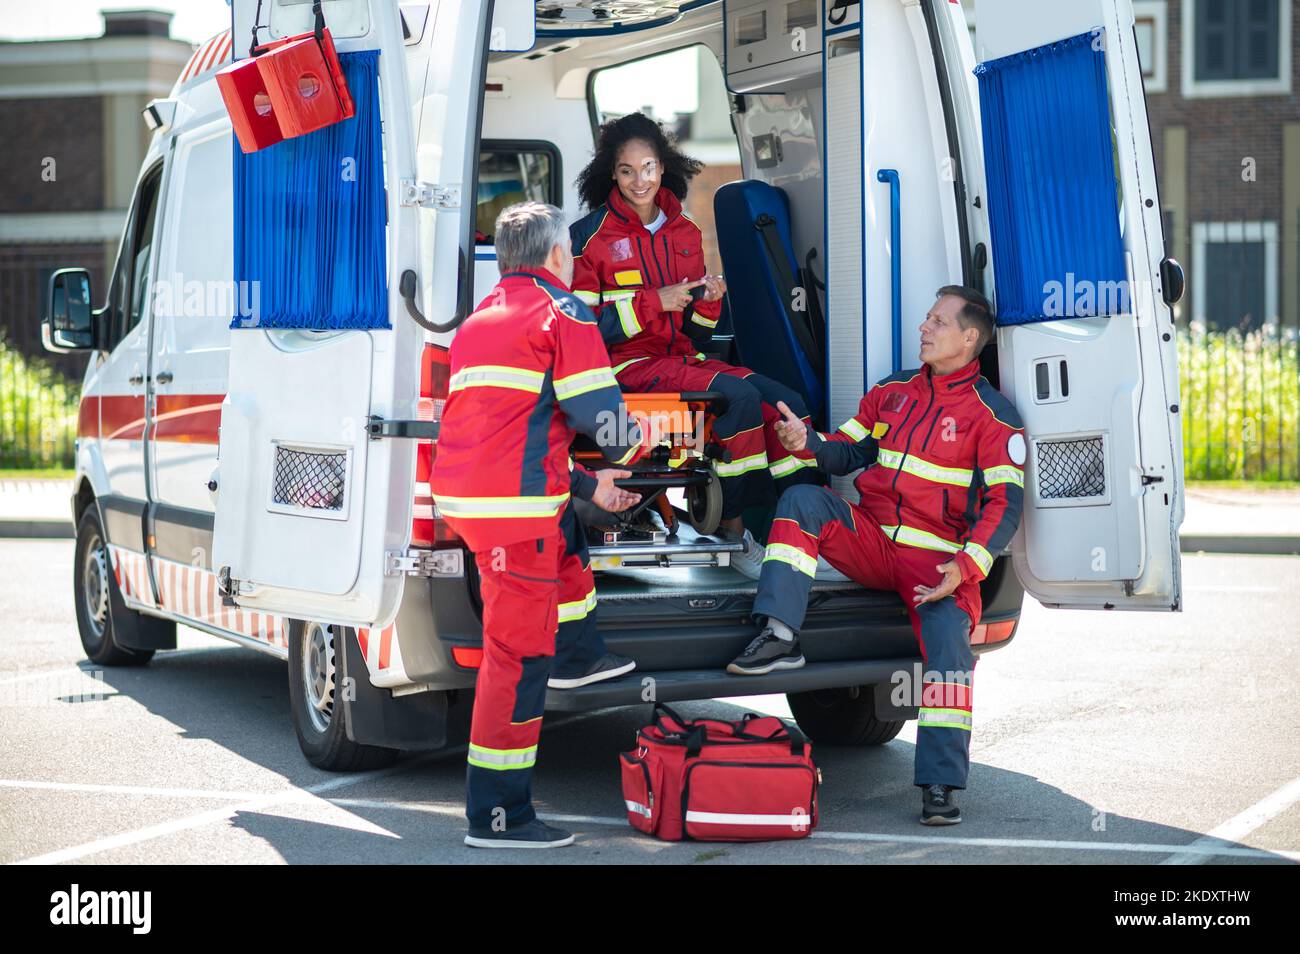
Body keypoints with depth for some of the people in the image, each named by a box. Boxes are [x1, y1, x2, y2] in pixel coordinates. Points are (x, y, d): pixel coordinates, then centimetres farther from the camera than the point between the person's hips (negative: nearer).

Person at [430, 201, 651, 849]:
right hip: (513, 506, -9)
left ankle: (578, 657, 44)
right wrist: (638, 440, 14)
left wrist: (587, 484, 32)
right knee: (518, 654, -5)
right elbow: (600, 417, -9)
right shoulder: (560, 311, -1)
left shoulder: (482, 317, 25)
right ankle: (497, 815, -4)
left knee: (566, 528, 36)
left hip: (461, 494, 9)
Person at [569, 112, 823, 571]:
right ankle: (733, 534, -21)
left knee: (787, 403, -13)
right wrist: (654, 302, -15)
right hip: (627, 364, -6)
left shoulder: (685, 233, 13)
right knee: (739, 395, -29)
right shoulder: (591, 236, -5)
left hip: (680, 359, 7)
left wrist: (709, 302, -4)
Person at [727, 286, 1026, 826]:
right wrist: (807, 441, -7)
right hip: (871, 539, 5)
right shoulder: (892, 391, 16)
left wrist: (967, 567, -20)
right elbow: (846, 454, 16)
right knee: (802, 501, -18)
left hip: (936, 558, -4)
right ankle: (778, 637, -27)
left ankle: (940, 787, -23)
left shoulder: (993, 414, 0)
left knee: (948, 641, -27)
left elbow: (1005, 502, -7)